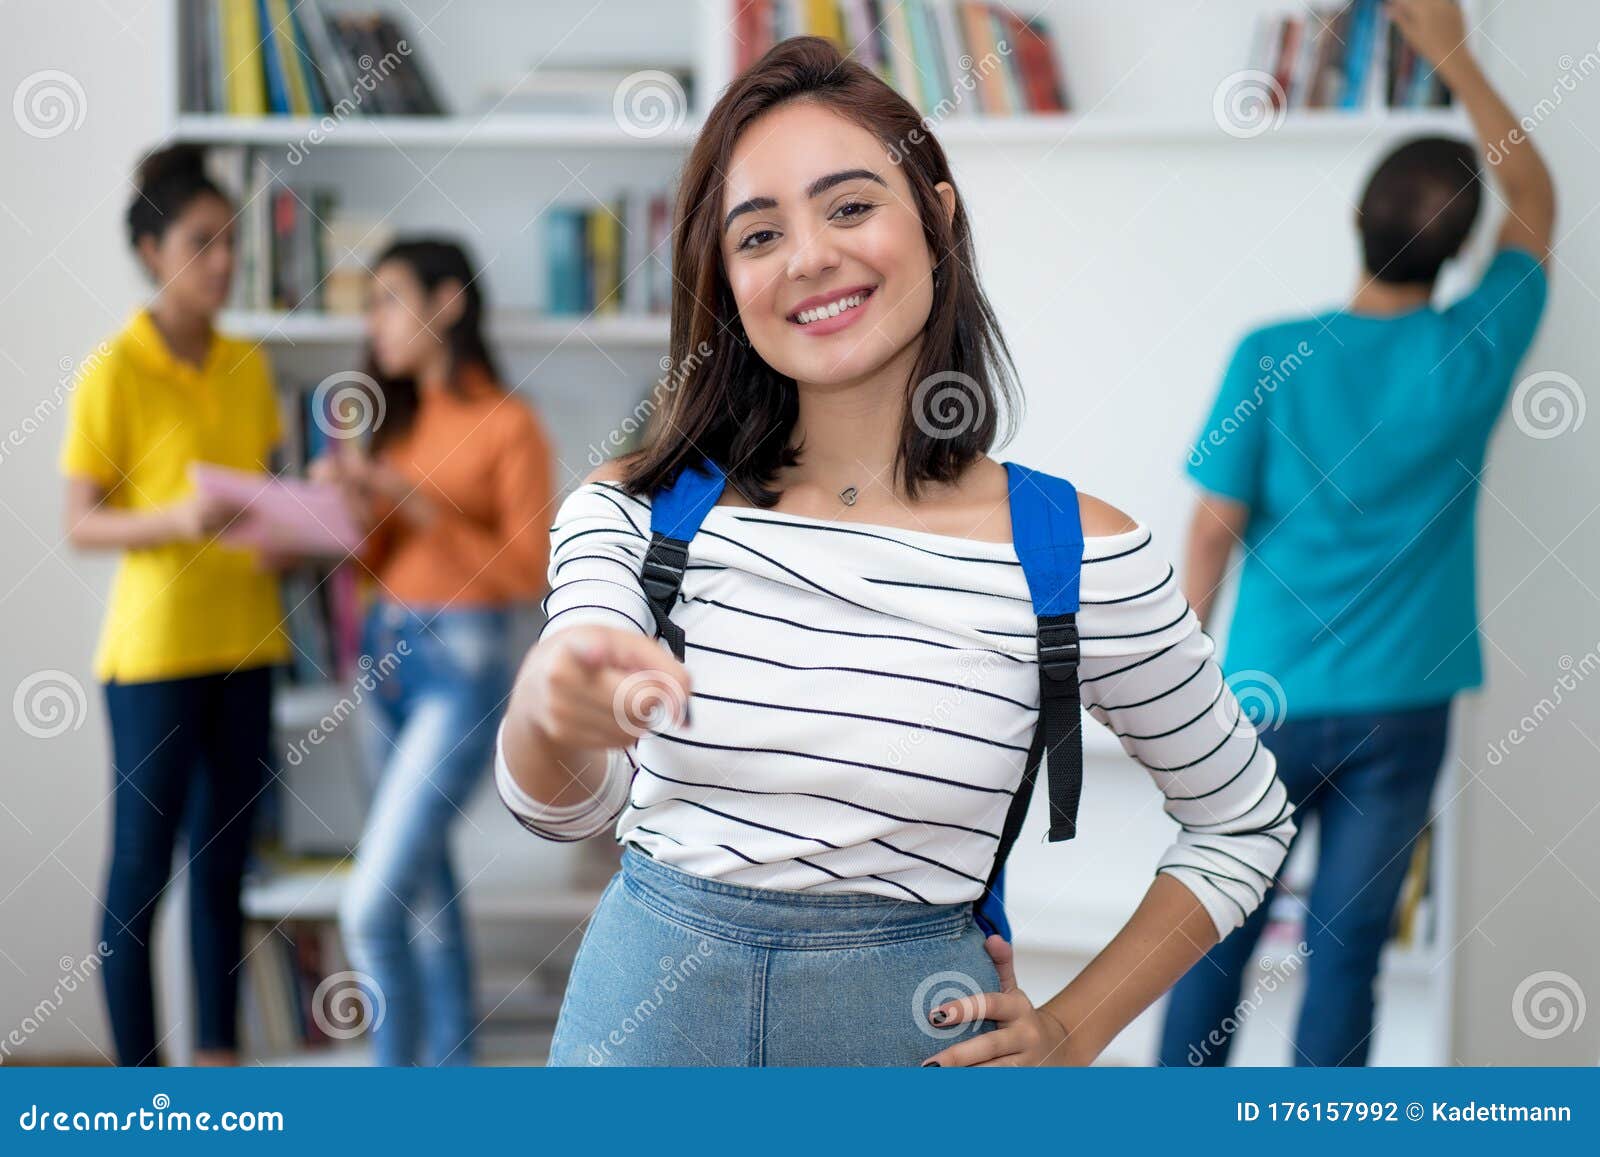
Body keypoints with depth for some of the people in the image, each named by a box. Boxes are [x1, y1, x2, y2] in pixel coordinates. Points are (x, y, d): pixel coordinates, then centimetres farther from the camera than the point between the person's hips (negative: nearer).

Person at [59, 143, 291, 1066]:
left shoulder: (248, 367, 9)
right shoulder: (113, 374, -8)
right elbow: (81, 524, -8)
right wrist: (176, 521, -25)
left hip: (244, 642, 6)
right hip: (154, 647, -6)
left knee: (223, 860, 11)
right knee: (143, 863, 0)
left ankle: (219, 1058, 21)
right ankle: (138, 1076, 9)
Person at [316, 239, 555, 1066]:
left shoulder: (508, 425, -10)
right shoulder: (399, 417, 11)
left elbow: (528, 574, -13)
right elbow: (376, 565, 14)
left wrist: (419, 504, -18)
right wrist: (356, 501, -6)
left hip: (462, 665, -8)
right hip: (385, 654, 8)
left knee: (371, 905, -11)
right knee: (424, 887, 14)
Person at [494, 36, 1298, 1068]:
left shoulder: (1075, 553, -9)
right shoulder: (635, 513, -7)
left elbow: (1245, 817, 5)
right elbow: (573, 801, -22)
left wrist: (1074, 1033, -2)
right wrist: (553, 710, -45)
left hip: (917, 1028, -1)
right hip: (647, 1012, 1)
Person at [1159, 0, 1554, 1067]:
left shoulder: (1272, 358, -10)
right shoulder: (1476, 353, -6)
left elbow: (1215, 531, -7)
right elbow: (1536, 203, 10)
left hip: (1272, 700, -1)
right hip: (1403, 706, 1)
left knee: (1220, 938, 11)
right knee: (1346, 954, 7)